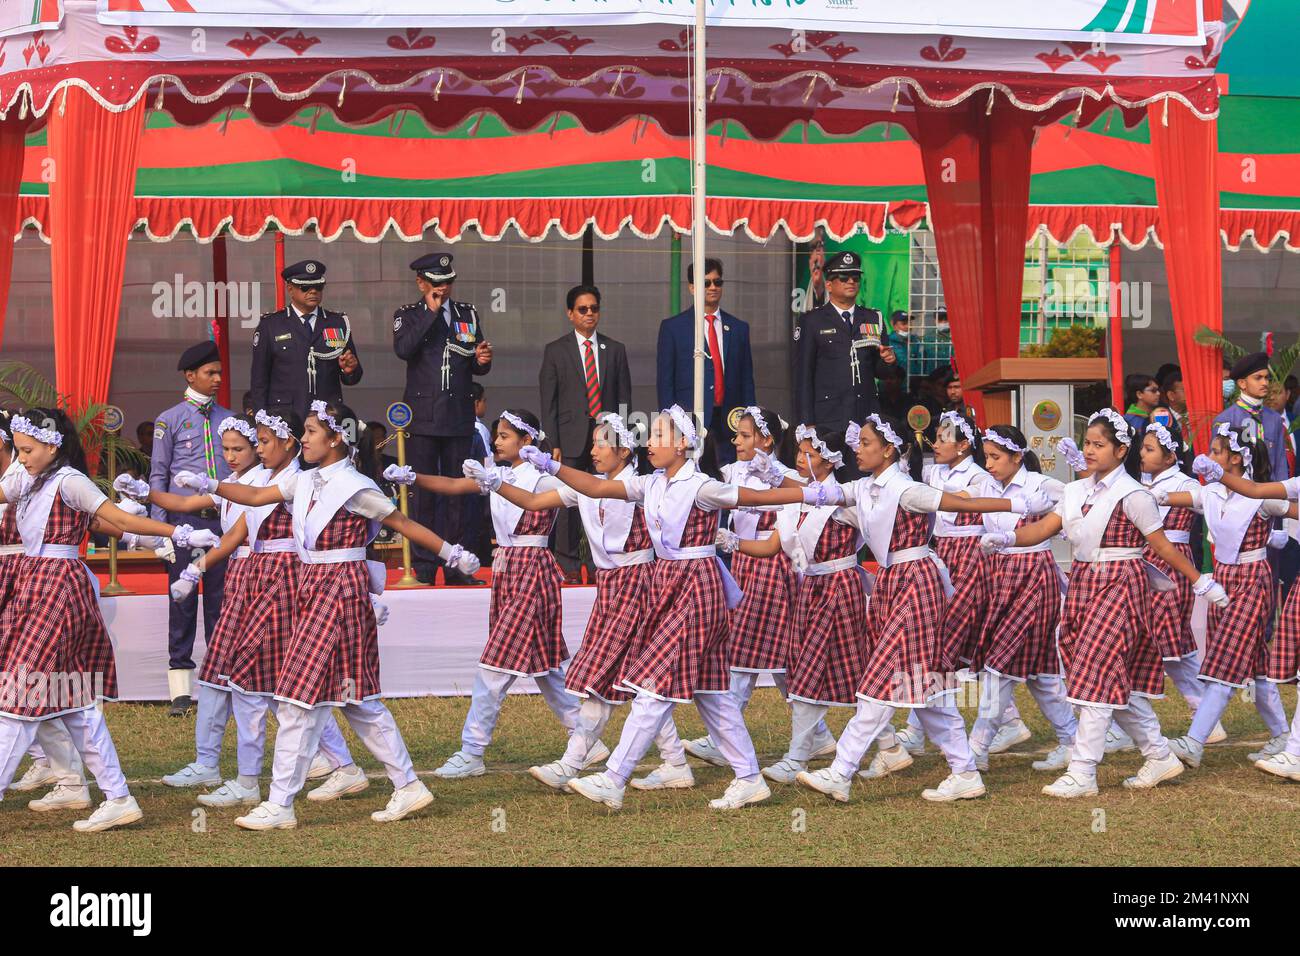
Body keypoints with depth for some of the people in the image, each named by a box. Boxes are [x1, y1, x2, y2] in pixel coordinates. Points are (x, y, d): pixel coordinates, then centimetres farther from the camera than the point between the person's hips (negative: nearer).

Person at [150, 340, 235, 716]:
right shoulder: (170, 420, 2)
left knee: (220, 598, 5)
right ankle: (181, 688, 2)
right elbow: (158, 474, 1)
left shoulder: (228, 419, 12)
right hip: (185, 521, -3)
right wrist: (159, 526, -5)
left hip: (223, 520, 3)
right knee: (183, 600, -2)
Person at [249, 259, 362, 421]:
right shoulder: (269, 325, 8)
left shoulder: (339, 323, 14)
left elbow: (352, 379, 15)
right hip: (284, 418, -2)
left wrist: (349, 370, -8)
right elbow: (259, 379, 6)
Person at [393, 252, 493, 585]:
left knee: (456, 492, 5)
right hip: (422, 417, -3)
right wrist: (431, 311, -14)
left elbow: (477, 368, 13)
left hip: (459, 417, 3)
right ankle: (424, 566, 2)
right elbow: (403, 349, -17)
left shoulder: (468, 314, 12)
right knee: (423, 493, -2)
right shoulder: (407, 315, 4)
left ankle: (452, 564, 9)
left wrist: (482, 360, -11)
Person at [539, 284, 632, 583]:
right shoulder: (555, 351, 6)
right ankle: (568, 564, 4)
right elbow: (548, 401, 3)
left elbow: (624, 397, 13)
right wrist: (552, 443, -5)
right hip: (571, 438, -2)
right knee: (569, 501, -4)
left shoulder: (615, 350, 12)